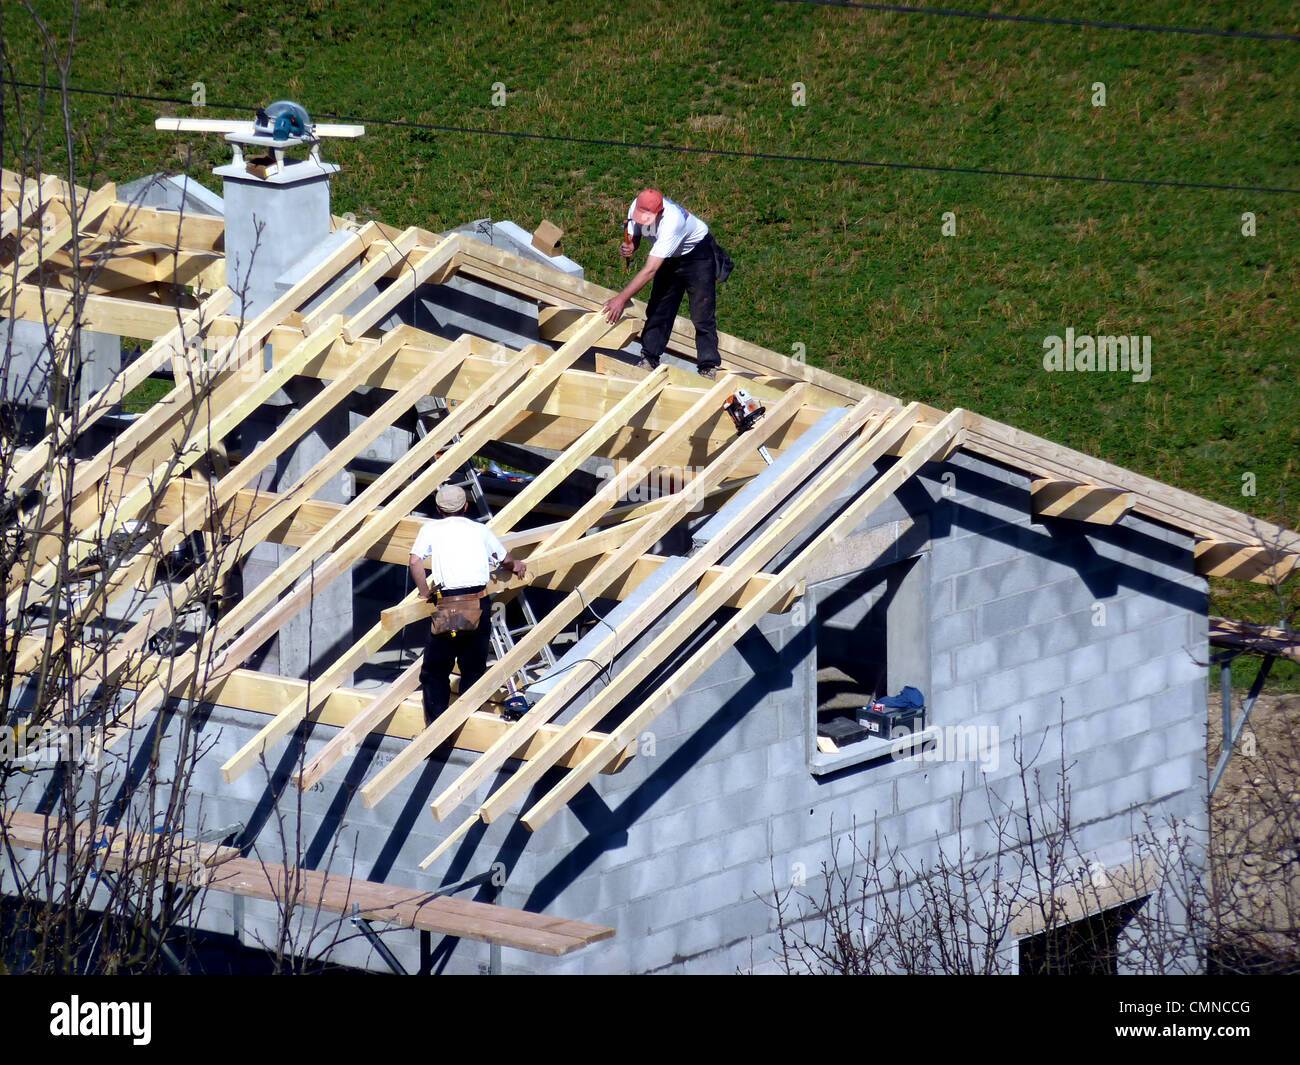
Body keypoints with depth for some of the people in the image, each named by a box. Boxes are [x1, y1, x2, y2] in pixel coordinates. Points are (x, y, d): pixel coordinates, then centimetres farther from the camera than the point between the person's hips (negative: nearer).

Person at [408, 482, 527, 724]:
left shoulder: (431, 529, 11)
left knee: (435, 670, 6)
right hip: (479, 602, 2)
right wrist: (516, 566, 52)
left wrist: (425, 592, 10)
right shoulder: (481, 530, 17)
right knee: (474, 668, 10)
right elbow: (505, 560, 30)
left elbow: (415, 561, -2)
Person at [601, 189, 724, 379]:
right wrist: (629, 247, -28)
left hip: (698, 254, -7)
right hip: (671, 258, 7)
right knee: (658, 309, 4)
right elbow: (634, 237, -1)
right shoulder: (637, 208, -21)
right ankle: (649, 360, 11)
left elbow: (650, 270, -41)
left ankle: (708, 368, -4)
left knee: (702, 316, -10)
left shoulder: (671, 222, -41)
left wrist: (621, 299, -41)